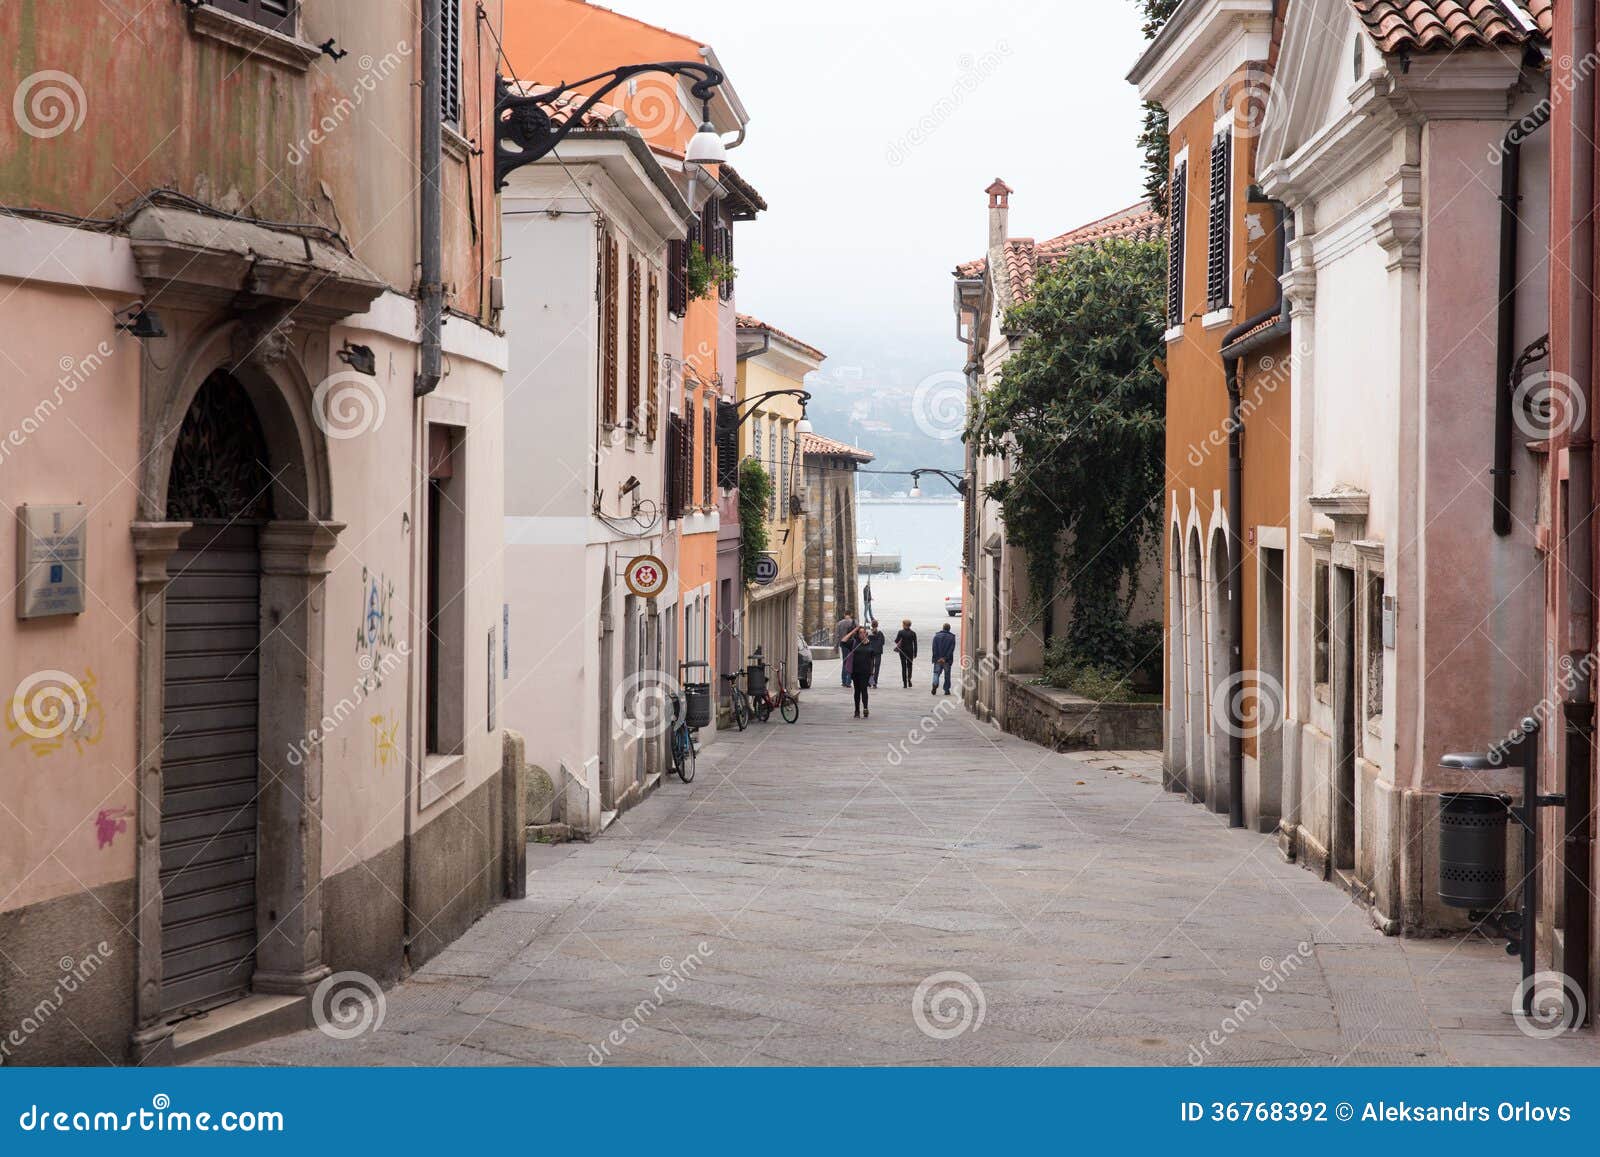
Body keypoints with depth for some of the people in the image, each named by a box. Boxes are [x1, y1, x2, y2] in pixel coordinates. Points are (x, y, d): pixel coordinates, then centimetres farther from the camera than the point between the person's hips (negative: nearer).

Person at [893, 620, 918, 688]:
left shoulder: (901, 632, -8)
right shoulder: (913, 633, 0)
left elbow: (896, 641, -11)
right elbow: (915, 644, 1)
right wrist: (915, 653, 6)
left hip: (902, 651, -1)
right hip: (910, 651, 1)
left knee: (903, 666, 6)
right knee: (909, 666, 12)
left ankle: (905, 683, 4)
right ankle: (909, 678, -12)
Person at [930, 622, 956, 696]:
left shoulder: (936, 636, 3)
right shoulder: (952, 637, 0)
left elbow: (934, 648, -3)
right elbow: (952, 649, -7)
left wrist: (937, 658, -4)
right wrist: (945, 658, -9)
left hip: (938, 659, 0)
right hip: (947, 661, 0)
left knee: (936, 673, 4)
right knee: (947, 675, 8)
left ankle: (935, 684, -22)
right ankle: (946, 690, 10)